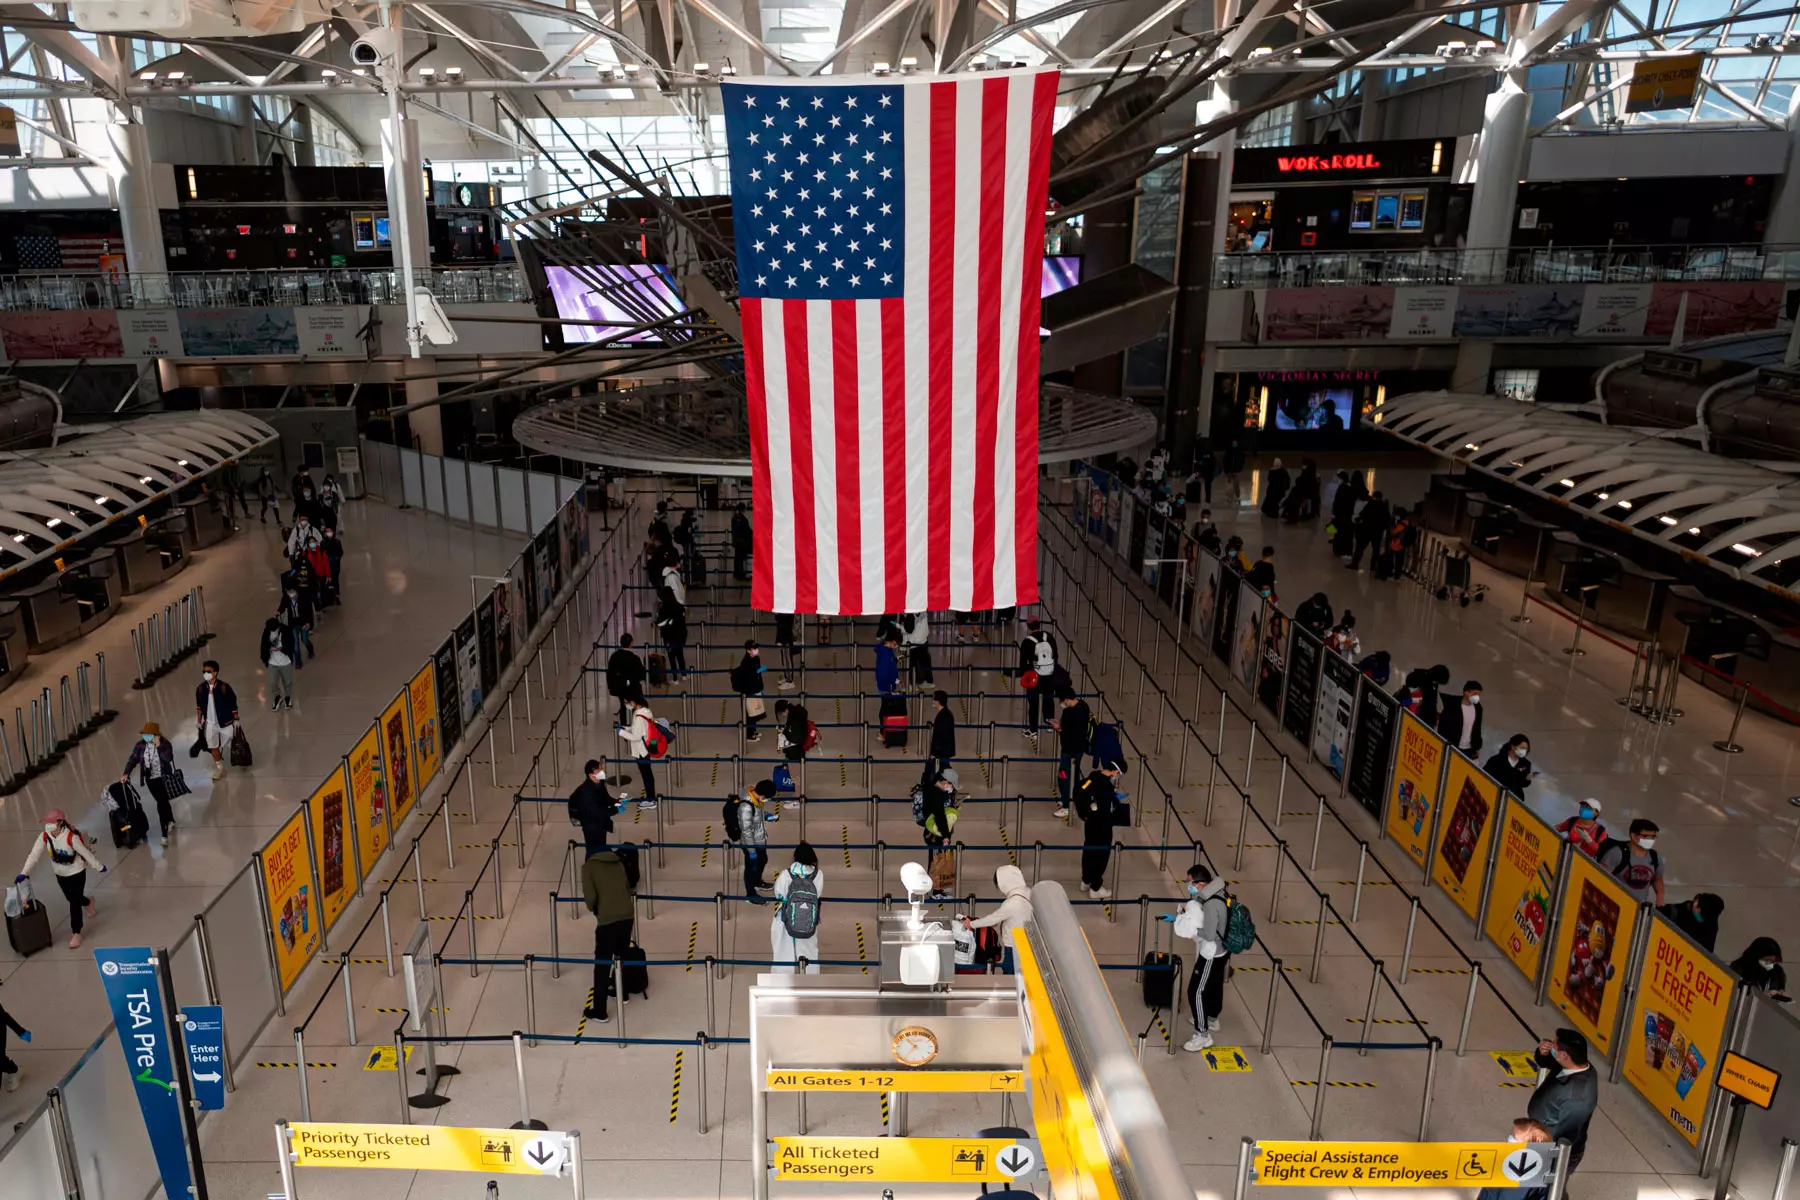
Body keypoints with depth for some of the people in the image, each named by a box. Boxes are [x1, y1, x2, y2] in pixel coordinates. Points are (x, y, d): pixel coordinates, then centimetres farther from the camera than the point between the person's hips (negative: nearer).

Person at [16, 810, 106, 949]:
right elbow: (34, 855, -18)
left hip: (77, 873, -6)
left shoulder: (71, 837, -30)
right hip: (60, 874, 6)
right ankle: (88, 903, 59)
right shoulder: (44, 837, -16)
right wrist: (23, 873, -28)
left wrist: (99, 867, -10)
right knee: (72, 899, 25)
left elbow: (86, 853, -20)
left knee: (74, 903, -3)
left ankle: (76, 933, 10)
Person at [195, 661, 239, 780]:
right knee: (213, 746, 11)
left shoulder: (224, 687, -18)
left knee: (231, 744, 9)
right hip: (210, 723, 4)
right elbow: (199, 706, 6)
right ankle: (219, 767, 27)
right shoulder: (201, 688, -7)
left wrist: (236, 720, -6)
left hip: (225, 722, -3)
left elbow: (233, 704, -9)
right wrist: (199, 721, 9)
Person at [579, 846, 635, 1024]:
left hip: (607, 919, -5)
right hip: (627, 914, 5)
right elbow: (628, 889, 16)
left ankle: (599, 1011, 9)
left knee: (602, 964, 4)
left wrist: (594, 909, 14)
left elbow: (590, 896, -5)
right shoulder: (618, 864, 18)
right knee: (622, 956, 26)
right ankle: (621, 993, 44)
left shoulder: (588, 867, 3)